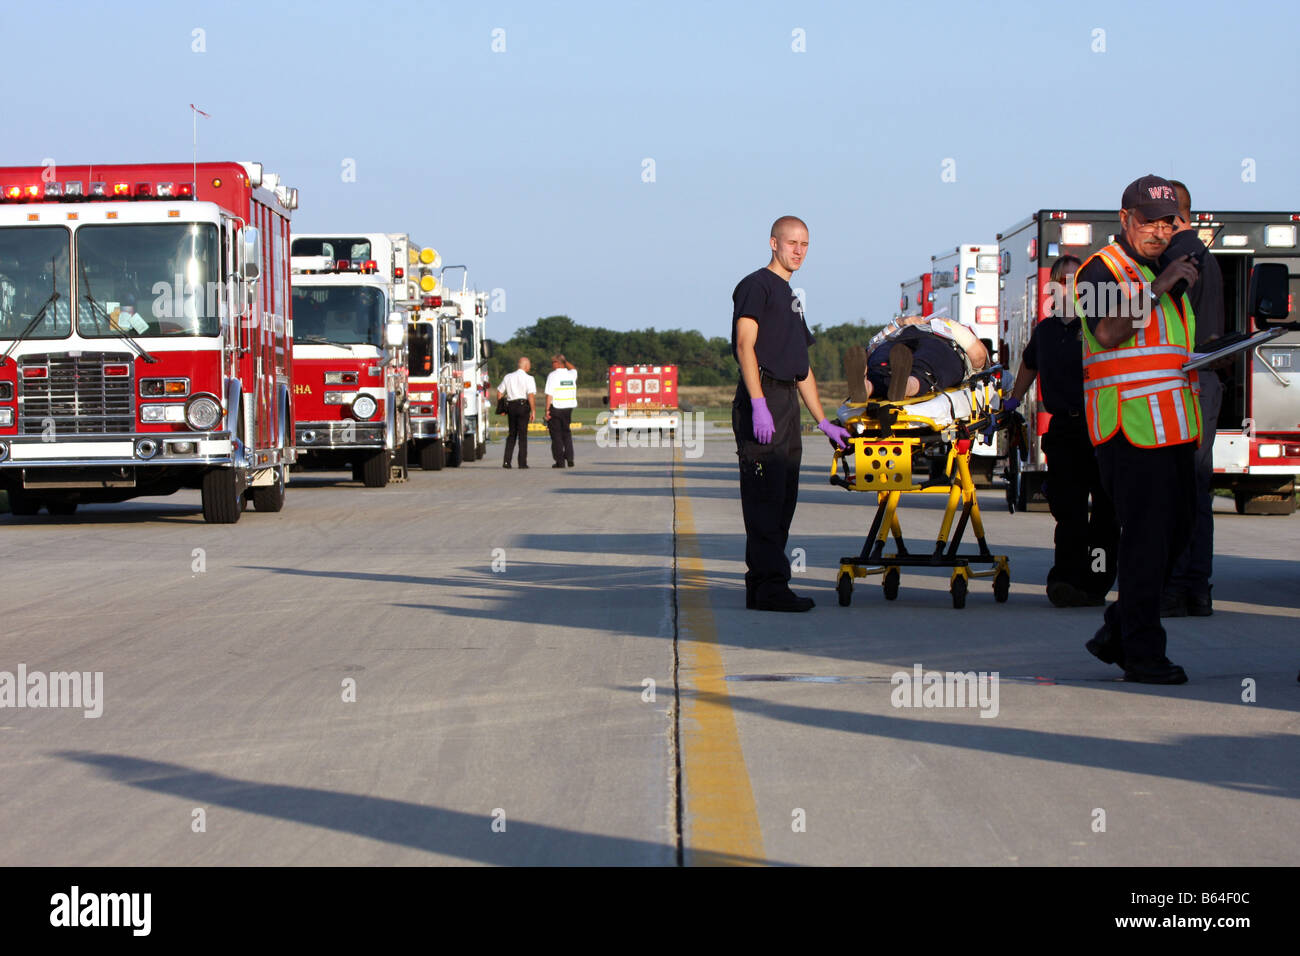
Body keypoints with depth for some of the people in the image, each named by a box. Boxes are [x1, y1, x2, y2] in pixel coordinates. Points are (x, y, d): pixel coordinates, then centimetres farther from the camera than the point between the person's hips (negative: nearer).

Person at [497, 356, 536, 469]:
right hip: (523, 405, -5)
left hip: (510, 406, 5)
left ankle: (506, 461, 5)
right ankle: (522, 462, 0)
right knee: (522, 434, 1)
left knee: (512, 434, 13)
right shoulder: (528, 378, -6)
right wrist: (533, 411, -13)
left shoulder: (508, 377, 12)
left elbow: (499, 392, 14)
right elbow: (531, 395, -16)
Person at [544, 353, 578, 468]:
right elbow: (574, 369, 33)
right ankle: (569, 458, 4)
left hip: (555, 408, -5)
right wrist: (564, 361, 23)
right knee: (567, 433, 16)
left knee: (556, 435, 2)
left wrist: (547, 410, -12)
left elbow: (549, 394, -14)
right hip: (568, 407, 5)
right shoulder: (571, 375, 6)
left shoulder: (553, 376, -9)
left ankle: (560, 461, 1)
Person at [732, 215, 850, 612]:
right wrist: (759, 404, -23)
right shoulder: (756, 285, -1)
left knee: (783, 501, 7)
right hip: (761, 399, -9)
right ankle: (770, 585, -14)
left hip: (787, 406, 9)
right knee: (765, 499, -11)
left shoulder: (791, 298, 25)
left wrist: (823, 423, 25)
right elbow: (745, 345, -13)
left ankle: (761, 586, 11)